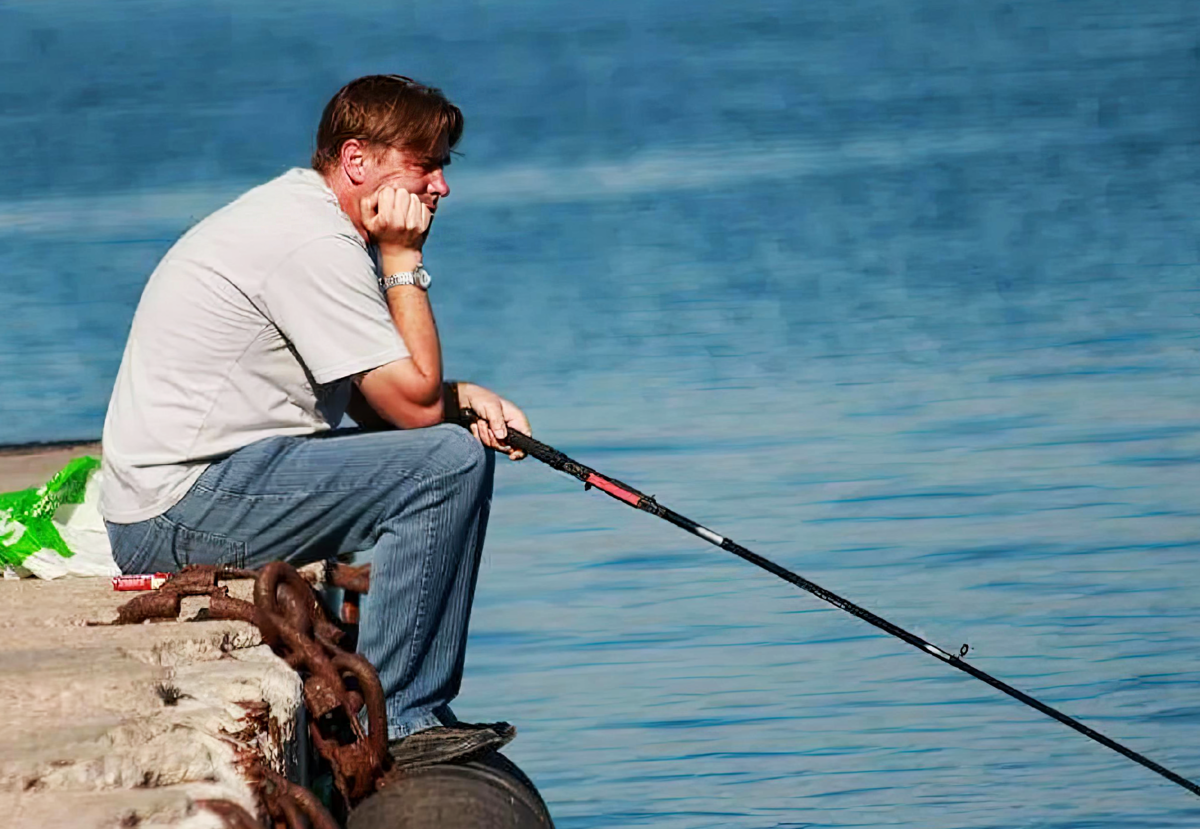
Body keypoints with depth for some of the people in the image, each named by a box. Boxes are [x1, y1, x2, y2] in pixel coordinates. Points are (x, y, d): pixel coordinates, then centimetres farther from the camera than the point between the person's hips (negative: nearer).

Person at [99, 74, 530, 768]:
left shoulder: (295, 212, 16)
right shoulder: (315, 242, -17)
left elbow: (376, 399, 20)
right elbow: (415, 405, -17)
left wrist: (462, 396, 2)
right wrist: (402, 261, -10)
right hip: (182, 512, -11)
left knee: (466, 444, 17)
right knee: (448, 462, -19)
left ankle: (420, 709, 17)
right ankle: (384, 723, -15)